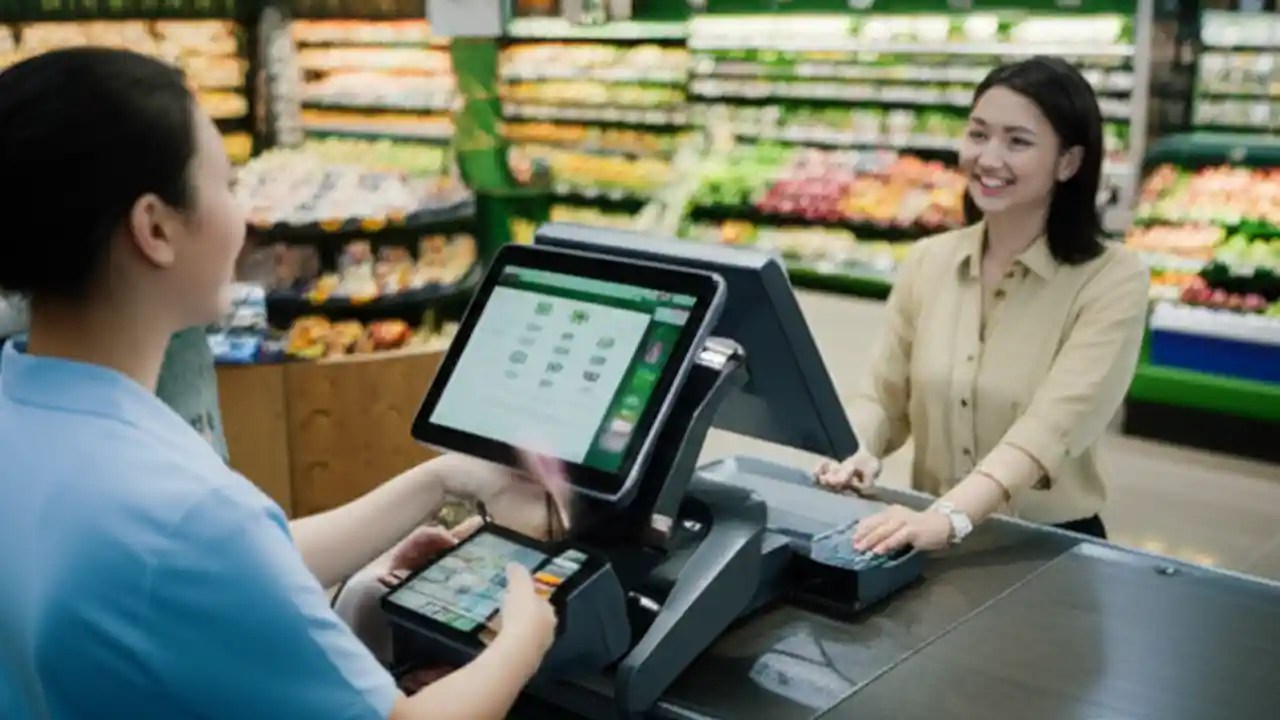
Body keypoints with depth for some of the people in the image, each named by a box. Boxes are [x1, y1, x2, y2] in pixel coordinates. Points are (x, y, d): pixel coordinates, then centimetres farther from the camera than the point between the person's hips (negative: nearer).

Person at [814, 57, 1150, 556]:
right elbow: (884, 395, 5)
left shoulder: (1112, 279, -9)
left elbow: (1053, 425, -22)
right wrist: (858, 452, -16)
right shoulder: (926, 262, 4)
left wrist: (951, 515, -36)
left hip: (1050, 546, -3)